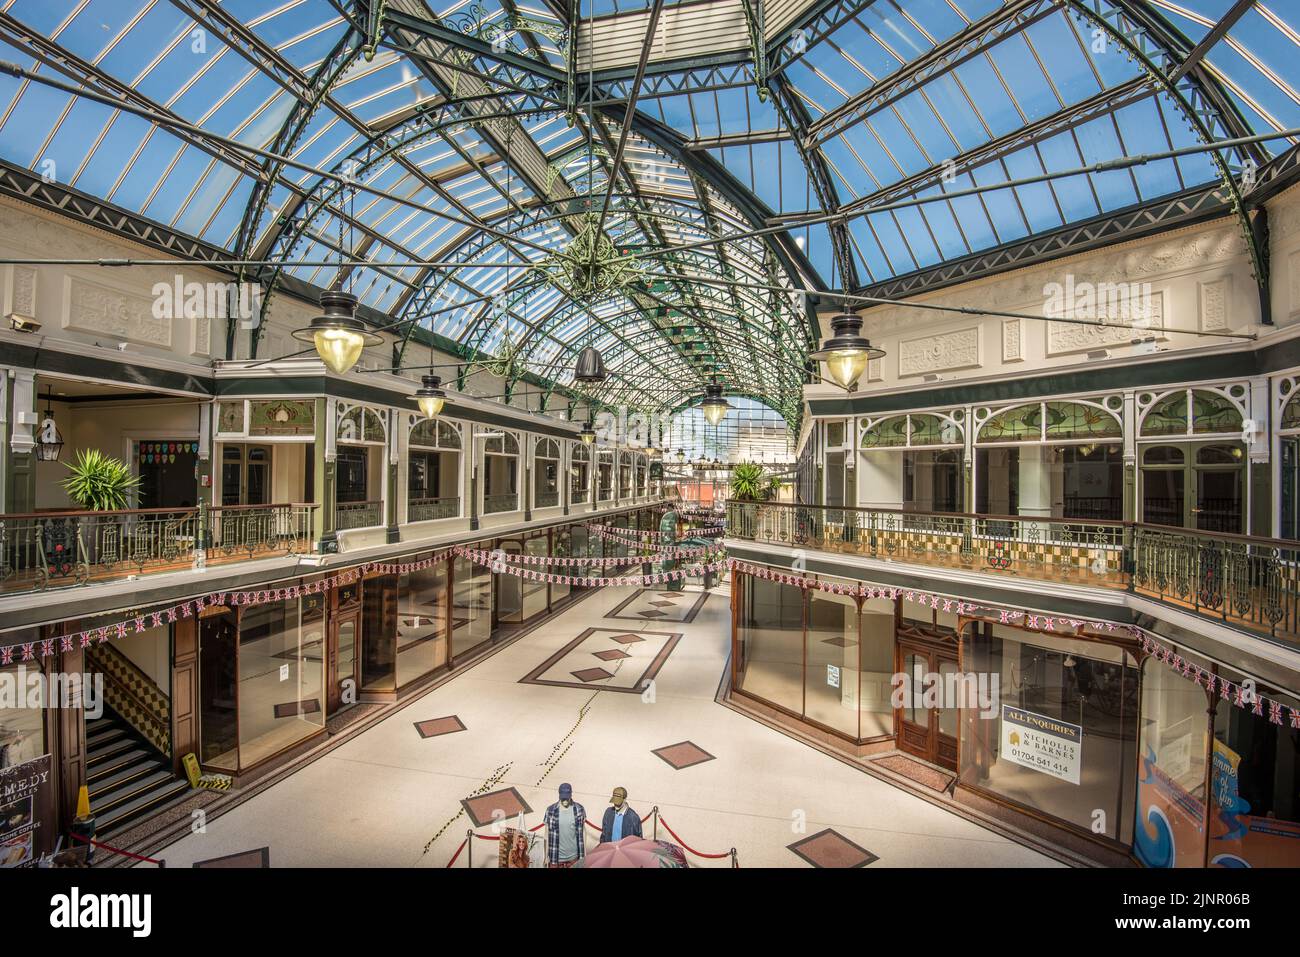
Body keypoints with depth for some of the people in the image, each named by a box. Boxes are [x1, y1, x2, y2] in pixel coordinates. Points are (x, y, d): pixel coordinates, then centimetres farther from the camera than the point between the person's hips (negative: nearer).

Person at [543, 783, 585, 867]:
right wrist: (546, 856, 3)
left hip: (574, 856, 1)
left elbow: (583, 832, 4)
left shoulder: (580, 809, -5)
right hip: (556, 856, -1)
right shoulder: (551, 810, -8)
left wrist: (584, 854, 5)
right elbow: (547, 833, 0)